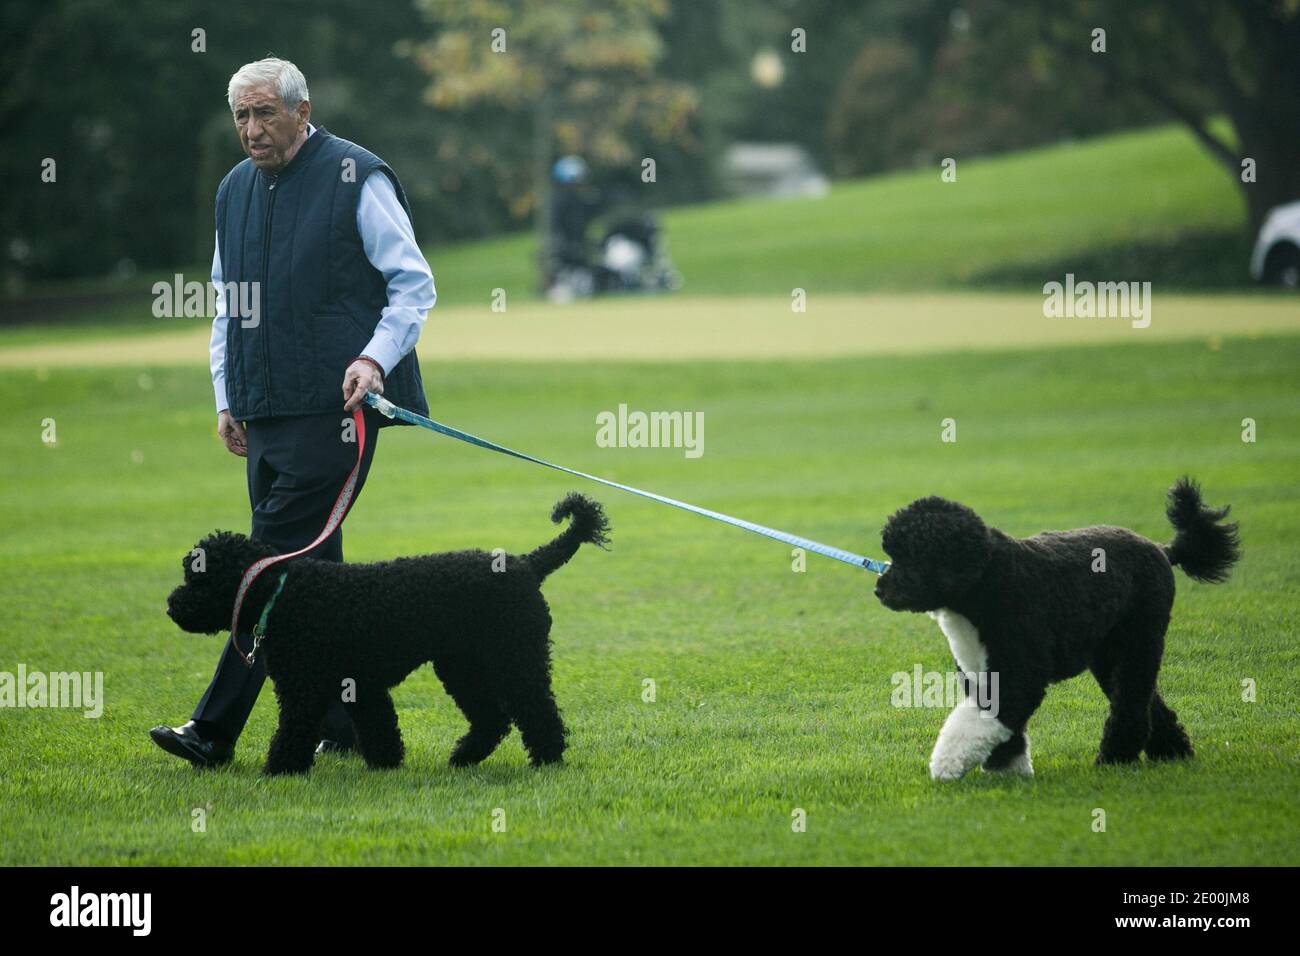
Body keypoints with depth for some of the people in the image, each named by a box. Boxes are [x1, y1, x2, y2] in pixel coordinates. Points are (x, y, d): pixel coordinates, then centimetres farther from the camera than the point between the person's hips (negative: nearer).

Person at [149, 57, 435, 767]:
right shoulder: (235, 190, 17)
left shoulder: (356, 178, -4)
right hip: (264, 413, 7)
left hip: (332, 408, -7)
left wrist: (376, 359, -15)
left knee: (280, 559, -11)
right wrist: (227, 397, 19)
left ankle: (215, 731, -14)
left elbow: (413, 284, -2)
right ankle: (344, 726, 14)